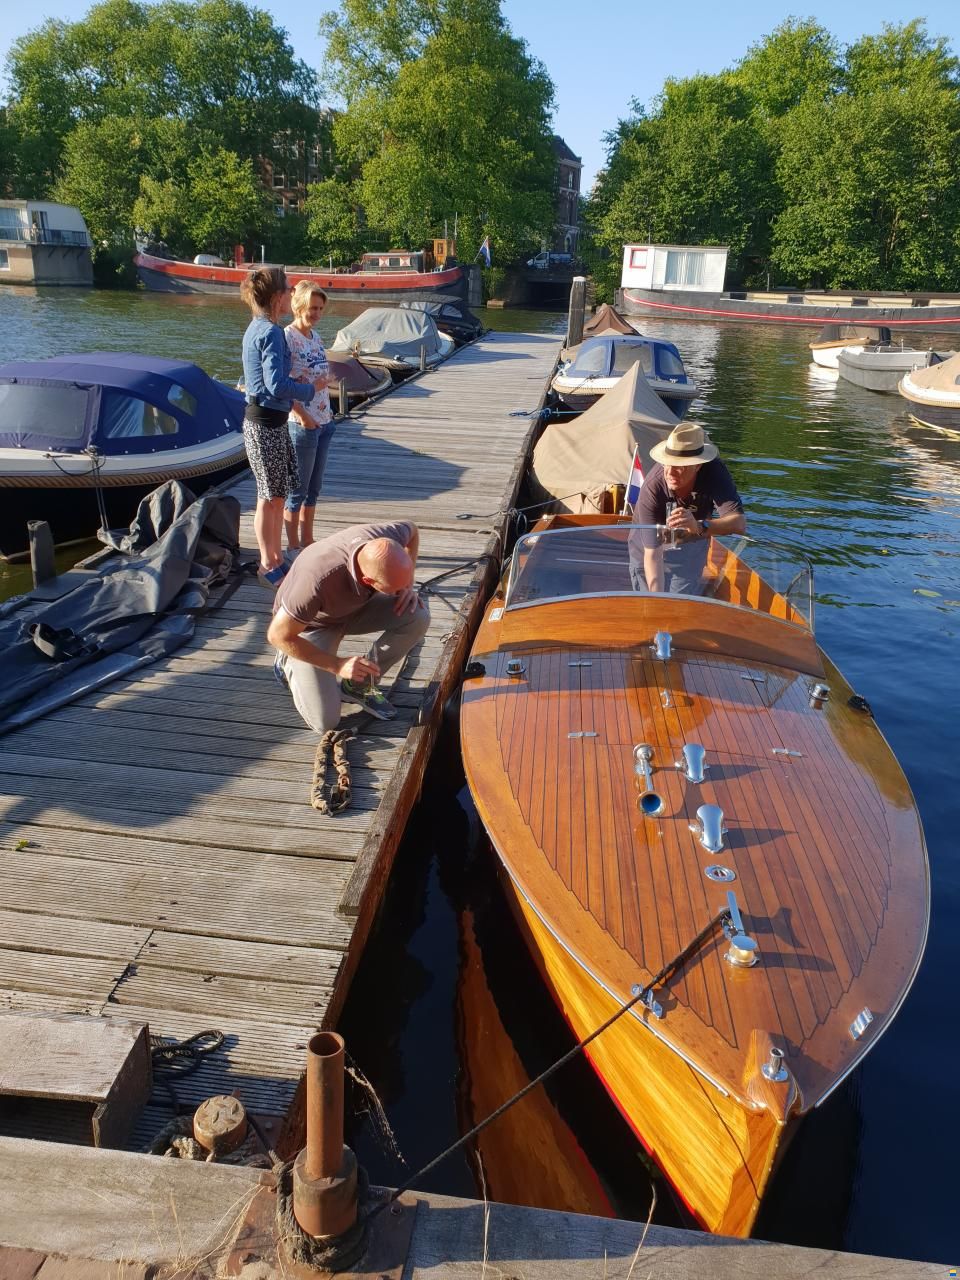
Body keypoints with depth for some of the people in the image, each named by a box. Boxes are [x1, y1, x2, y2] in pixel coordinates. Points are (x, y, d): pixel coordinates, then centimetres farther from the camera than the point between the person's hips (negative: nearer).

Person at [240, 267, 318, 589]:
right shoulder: (271, 332, -19)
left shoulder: (258, 328, 12)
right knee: (269, 497, 1)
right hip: (266, 424, -10)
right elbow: (277, 385, -25)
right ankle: (268, 567, 13)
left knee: (277, 494, 16)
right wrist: (309, 389, -10)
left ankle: (276, 558, 27)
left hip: (268, 420, 10)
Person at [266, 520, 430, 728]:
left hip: (355, 606, 5)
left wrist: (408, 585, -14)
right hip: (310, 624, -5)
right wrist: (337, 665, -25)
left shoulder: (386, 540, -31)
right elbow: (278, 636, -28)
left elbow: (411, 528, -3)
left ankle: (359, 685, 1)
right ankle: (289, 663, 17)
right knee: (325, 722, -12)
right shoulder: (318, 581, -44)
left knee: (418, 616, -21)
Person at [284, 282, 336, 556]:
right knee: (298, 489, 2)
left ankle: (307, 541, 26)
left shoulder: (316, 336, 11)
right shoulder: (287, 337, -13)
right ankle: (293, 547, 14)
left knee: (314, 487, 15)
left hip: (324, 421, 8)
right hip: (302, 423, -8)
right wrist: (302, 416, -20)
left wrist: (328, 413, 12)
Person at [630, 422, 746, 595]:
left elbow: (739, 523, -41)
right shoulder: (651, 489, -35)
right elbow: (652, 554, -35)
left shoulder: (714, 473, -30)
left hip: (692, 544, 2)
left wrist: (699, 527, -58)